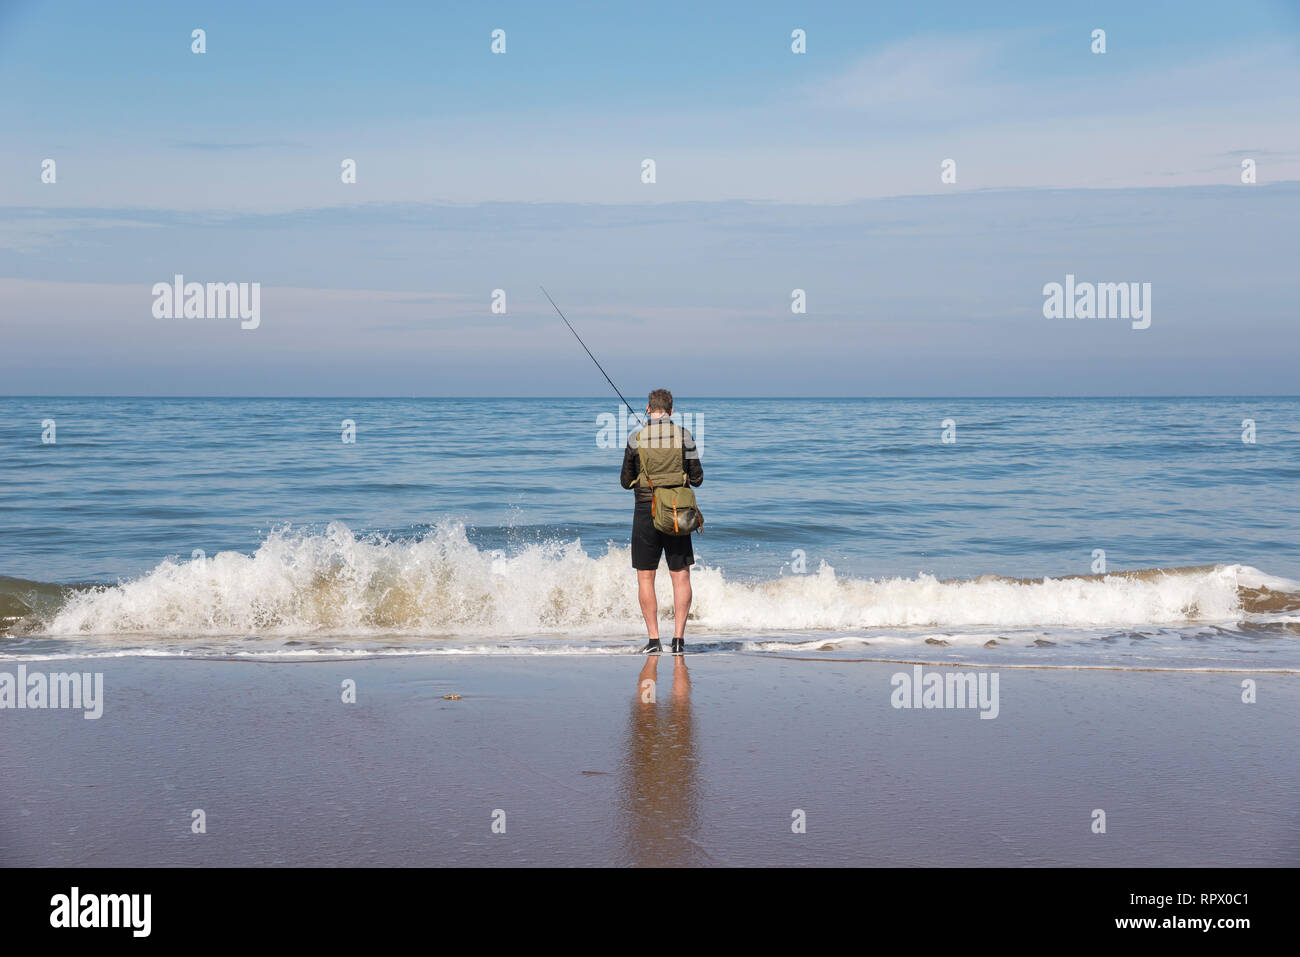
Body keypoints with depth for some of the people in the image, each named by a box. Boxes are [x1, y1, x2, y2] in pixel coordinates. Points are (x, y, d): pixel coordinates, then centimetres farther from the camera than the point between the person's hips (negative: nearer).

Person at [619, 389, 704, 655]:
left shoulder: (636, 438, -2)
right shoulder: (684, 435, -1)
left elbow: (626, 482, 4)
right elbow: (697, 478, 0)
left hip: (646, 510, 0)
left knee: (645, 577, 7)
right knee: (681, 576, 6)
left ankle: (653, 640, 3)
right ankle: (678, 638, -1)